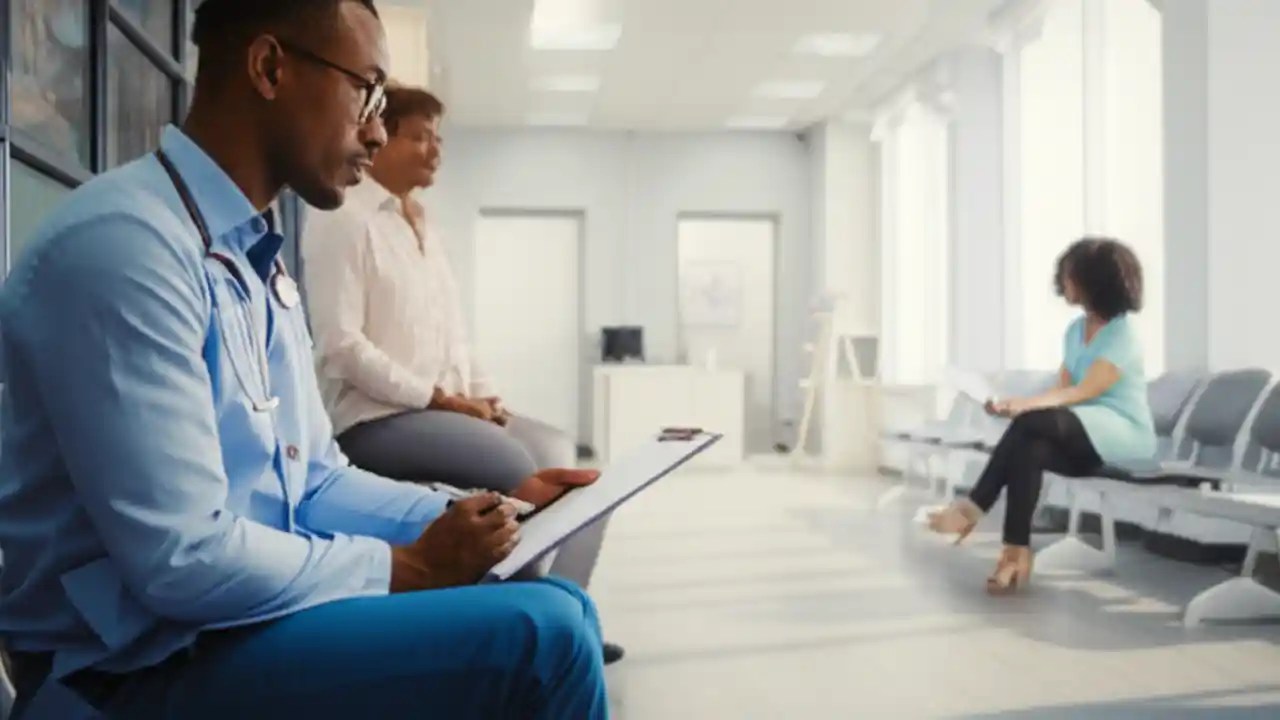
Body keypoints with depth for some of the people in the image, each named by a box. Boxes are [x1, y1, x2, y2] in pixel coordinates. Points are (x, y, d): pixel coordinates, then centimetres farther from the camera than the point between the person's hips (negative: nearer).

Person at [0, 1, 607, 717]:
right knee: (540, 636, -22)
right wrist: (407, 567, -14)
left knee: (559, 612, 6)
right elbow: (181, 562, -25)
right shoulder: (124, 241, -20)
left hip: (243, 614, 9)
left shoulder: (261, 263, 11)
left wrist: (470, 513, 0)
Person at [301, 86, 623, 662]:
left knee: (562, 457, -8)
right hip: (375, 416, -8)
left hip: (450, 409, 8)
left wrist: (484, 396, 2)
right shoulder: (343, 220, -7)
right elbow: (339, 346, -17)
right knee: (516, 467, -26)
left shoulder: (423, 229, 21)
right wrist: (438, 398, -17)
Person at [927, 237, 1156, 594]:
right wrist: (1017, 405, -10)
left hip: (1125, 434, -6)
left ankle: (973, 508, -27)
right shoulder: (1075, 329, 14)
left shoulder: (1122, 333, -10)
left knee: (1033, 422, -32)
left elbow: (1083, 392, -21)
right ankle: (1017, 553, -38)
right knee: (1030, 447, -29)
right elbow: (1062, 388, 9)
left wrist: (1027, 404, -35)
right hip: (1084, 438, 7)